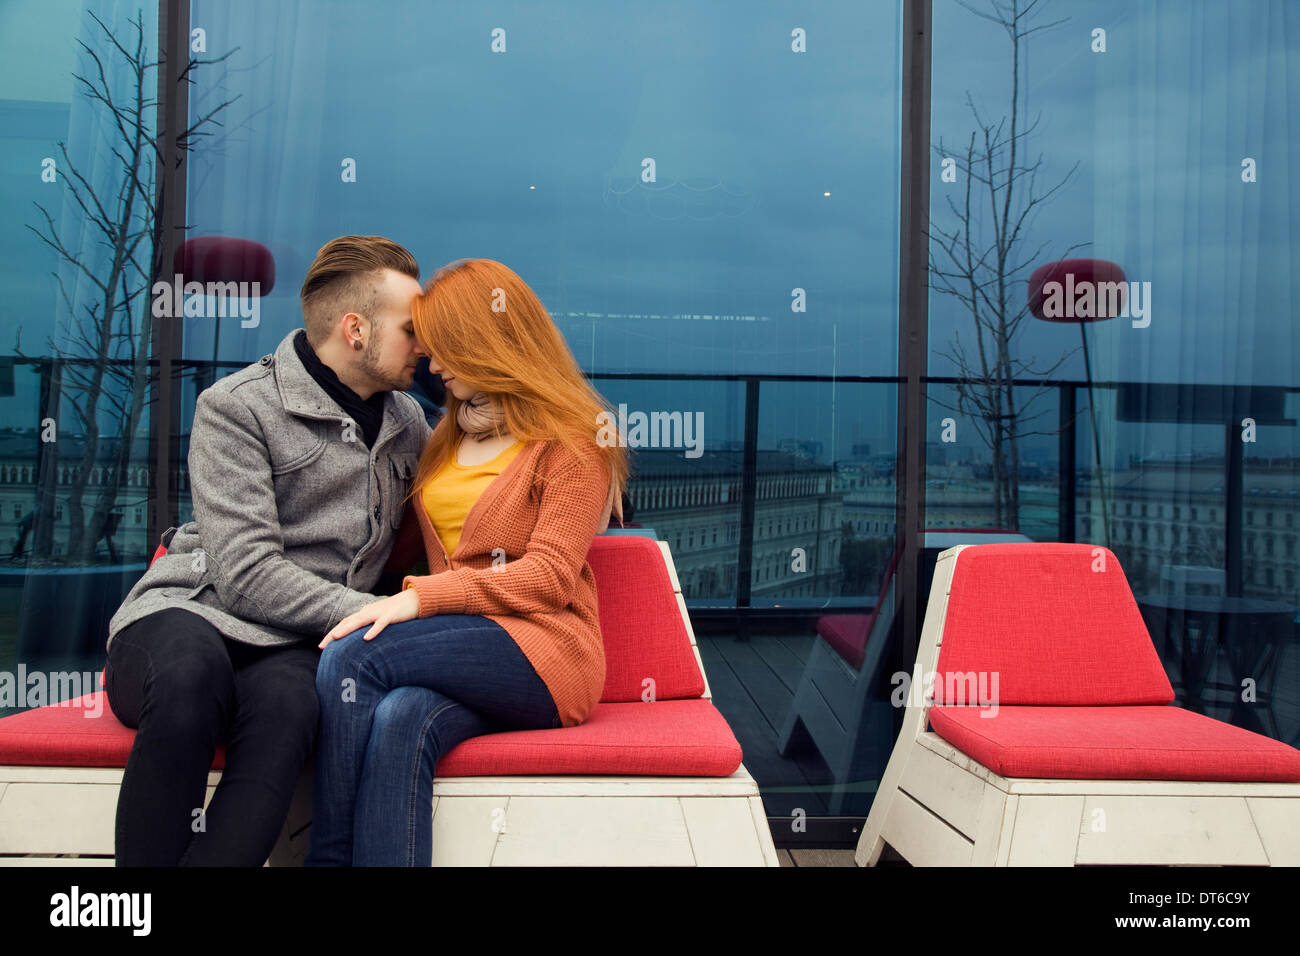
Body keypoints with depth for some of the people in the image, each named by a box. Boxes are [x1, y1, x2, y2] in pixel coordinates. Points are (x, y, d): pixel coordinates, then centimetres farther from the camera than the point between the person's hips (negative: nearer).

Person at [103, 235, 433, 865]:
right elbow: (246, 574, -11)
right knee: (192, 670, -39)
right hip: (190, 612, -3)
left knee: (288, 700, -35)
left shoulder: (407, 422, 18)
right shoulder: (237, 406, -1)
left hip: (295, 646, 3)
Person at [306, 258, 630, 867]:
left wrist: (421, 596, -19)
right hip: (458, 650, 5)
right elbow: (404, 548, 30)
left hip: (541, 658, -5)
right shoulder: (447, 439, 25)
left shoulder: (573, 443, 2)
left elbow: (547, 578, -10)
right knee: (400, 720, -32)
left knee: (350, 658, -27)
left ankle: (330, 856, -23)